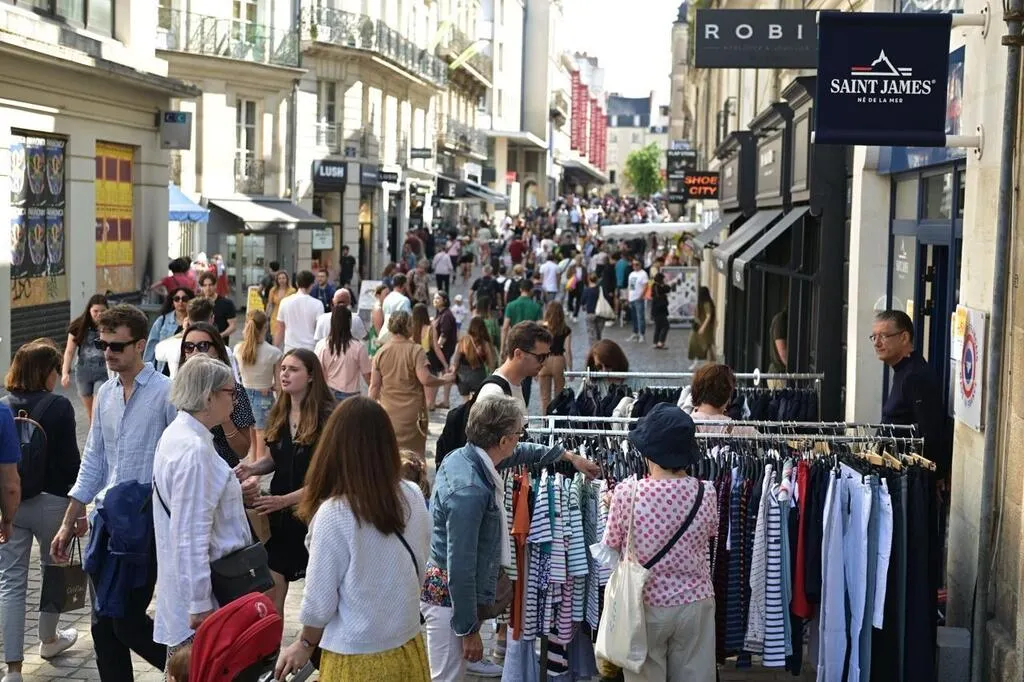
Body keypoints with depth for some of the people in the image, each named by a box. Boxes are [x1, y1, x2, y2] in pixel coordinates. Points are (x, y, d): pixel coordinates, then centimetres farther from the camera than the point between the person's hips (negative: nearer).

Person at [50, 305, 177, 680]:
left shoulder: (166, 393, -12)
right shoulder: (105, 393, 10)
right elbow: (93, 462, 16)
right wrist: (68, 524, 16)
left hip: (147, 522, -7)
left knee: (127, 622, -4)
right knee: (103, 624, 10)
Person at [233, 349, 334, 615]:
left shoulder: (326, 417, -13)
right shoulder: (278, 415, 6)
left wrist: (286, 499, -23)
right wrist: (252, 468, -3)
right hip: (280, 515, 5)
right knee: (271, 594, 2)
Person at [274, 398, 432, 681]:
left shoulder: (334, 515, -22)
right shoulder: (412, 497, -9)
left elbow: (320, 599, -13)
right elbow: (419, 571, 4)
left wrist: (305, 644, 4)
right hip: (408, 648, 4)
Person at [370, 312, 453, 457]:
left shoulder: (381, 352, 1)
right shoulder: (416, 350, -11)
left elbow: (374, 386, 2)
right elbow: (425, 379, -20)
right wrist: (445, 380, -3)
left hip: (388, 413, 3)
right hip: (412, 414, -3)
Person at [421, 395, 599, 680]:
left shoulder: (461, 455, -1)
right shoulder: (469, 491, -31)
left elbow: (519, 452, 21)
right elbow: (460, 569, -28)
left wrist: (570, 456, 31)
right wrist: (469, 630, -21)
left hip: (439, 581, 10)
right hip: (449, 593, -10)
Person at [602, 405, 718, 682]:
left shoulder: (627, 492, -18)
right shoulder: (705, 493, -11)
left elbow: (611, 548, -4)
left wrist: (611, 509, 13)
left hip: (645, 606, -1)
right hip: (695, 605, 2)